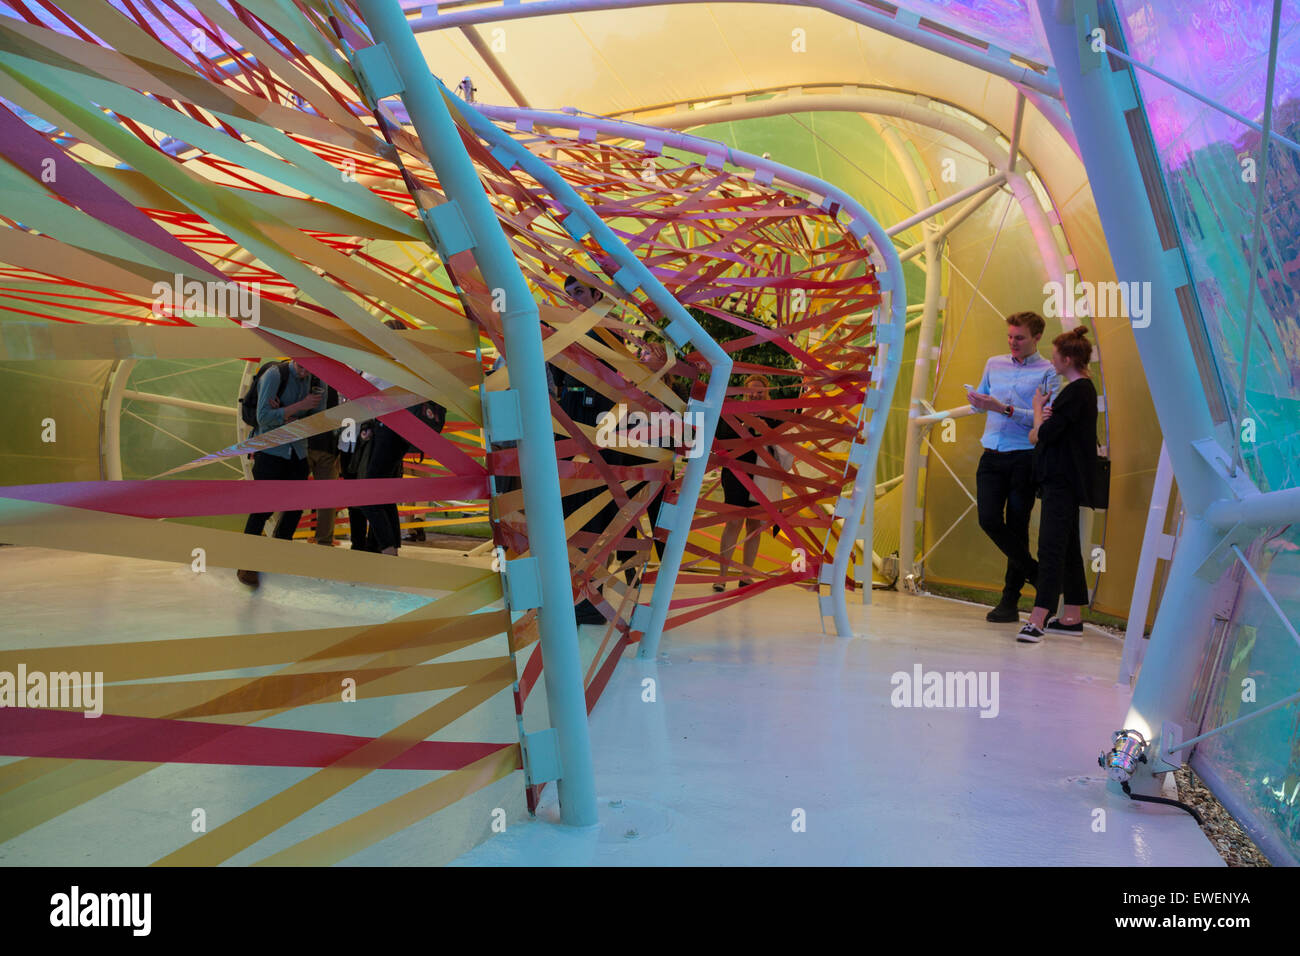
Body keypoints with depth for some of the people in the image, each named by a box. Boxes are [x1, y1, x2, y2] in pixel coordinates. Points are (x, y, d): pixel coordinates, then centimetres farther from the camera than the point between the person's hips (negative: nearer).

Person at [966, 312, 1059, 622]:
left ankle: (1010, 601, 11)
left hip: (1024, 457, -4)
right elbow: (980, 402, 23)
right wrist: (976, 401, -1)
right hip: (992, 456, 4)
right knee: (989, 520, -8)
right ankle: (1036, 574, 13)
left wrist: (1004, 409, -19)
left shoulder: (1047, 372, -1)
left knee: (1017, 526, 1)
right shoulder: (994, 364, 14)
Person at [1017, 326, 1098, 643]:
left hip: (1063, 482, -11)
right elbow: (1055, 429, 20)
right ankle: (1072, 617, 21)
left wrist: (1038, 409, 0)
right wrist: (1042, 424, -2)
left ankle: (1038, 619, -20)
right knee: (1067, 547, 14)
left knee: (1051, 546, -15)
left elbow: (1046, 433, -18)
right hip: (1063, 478, 11)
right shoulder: (1081, 389, 18)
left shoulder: (1077, 392, -16)